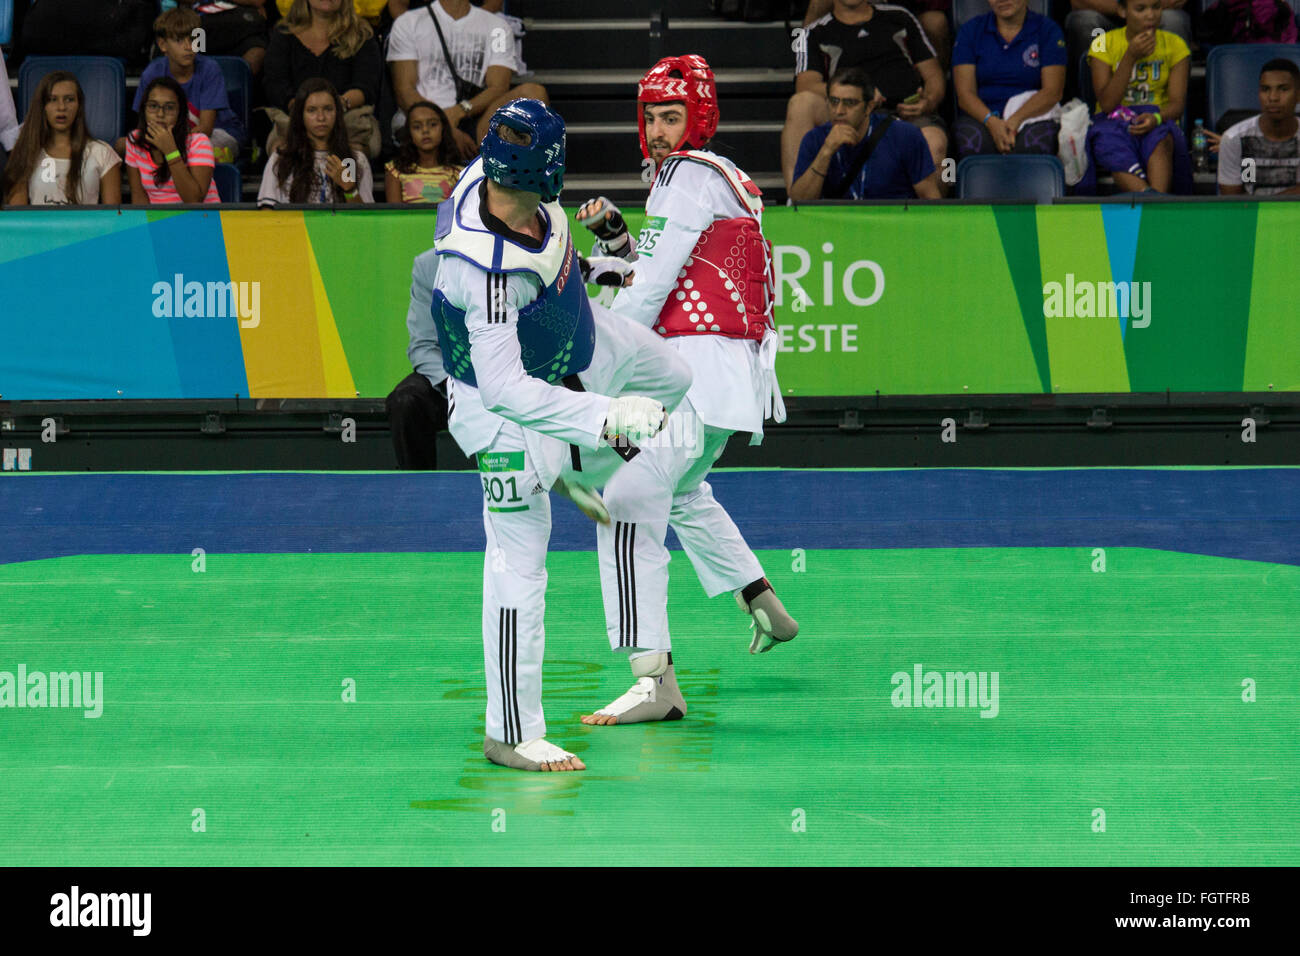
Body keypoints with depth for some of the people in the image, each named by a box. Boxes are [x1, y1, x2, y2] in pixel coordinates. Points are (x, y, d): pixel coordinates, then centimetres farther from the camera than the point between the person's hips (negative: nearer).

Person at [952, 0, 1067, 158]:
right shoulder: (970, 31, 10)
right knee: (972, 142, -36)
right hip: (982, 116, 1)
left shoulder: (1048, 30, 7)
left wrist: (1015, 120, -21)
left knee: (1035, 144, -37)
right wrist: (991, 122, -21)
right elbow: (965, 93, 1)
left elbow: (1053, 92, -4)